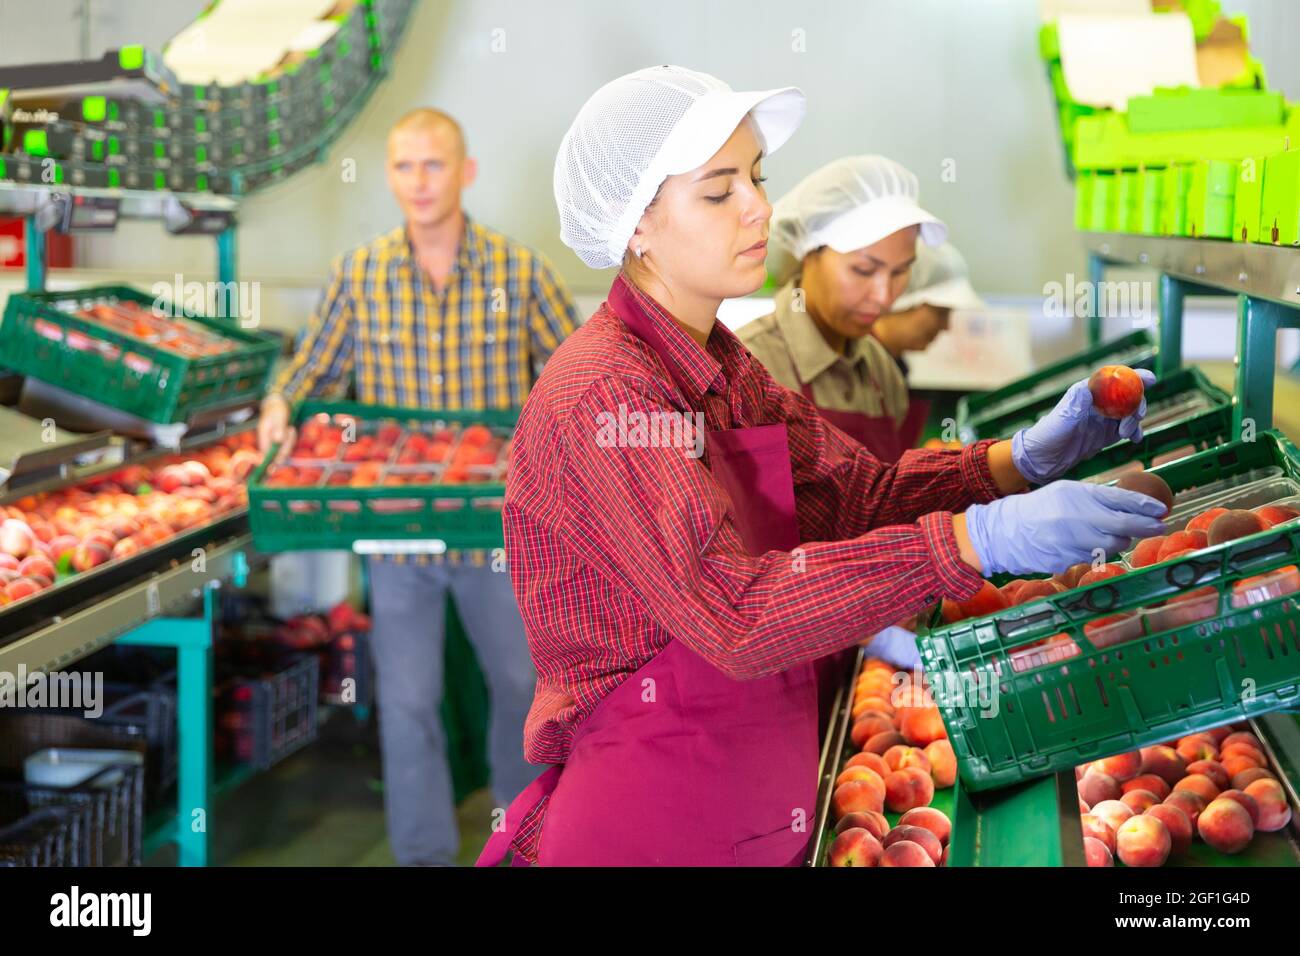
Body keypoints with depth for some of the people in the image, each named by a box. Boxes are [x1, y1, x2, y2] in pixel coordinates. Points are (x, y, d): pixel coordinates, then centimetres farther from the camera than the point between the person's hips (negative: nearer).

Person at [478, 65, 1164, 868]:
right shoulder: (604, 397, -20)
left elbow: (863, 494, 8)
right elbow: (739, 614, -30)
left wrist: (1022, 461, -9)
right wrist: (979, 538, -34)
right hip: (641, 831, -8)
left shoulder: (720, 368, 9)